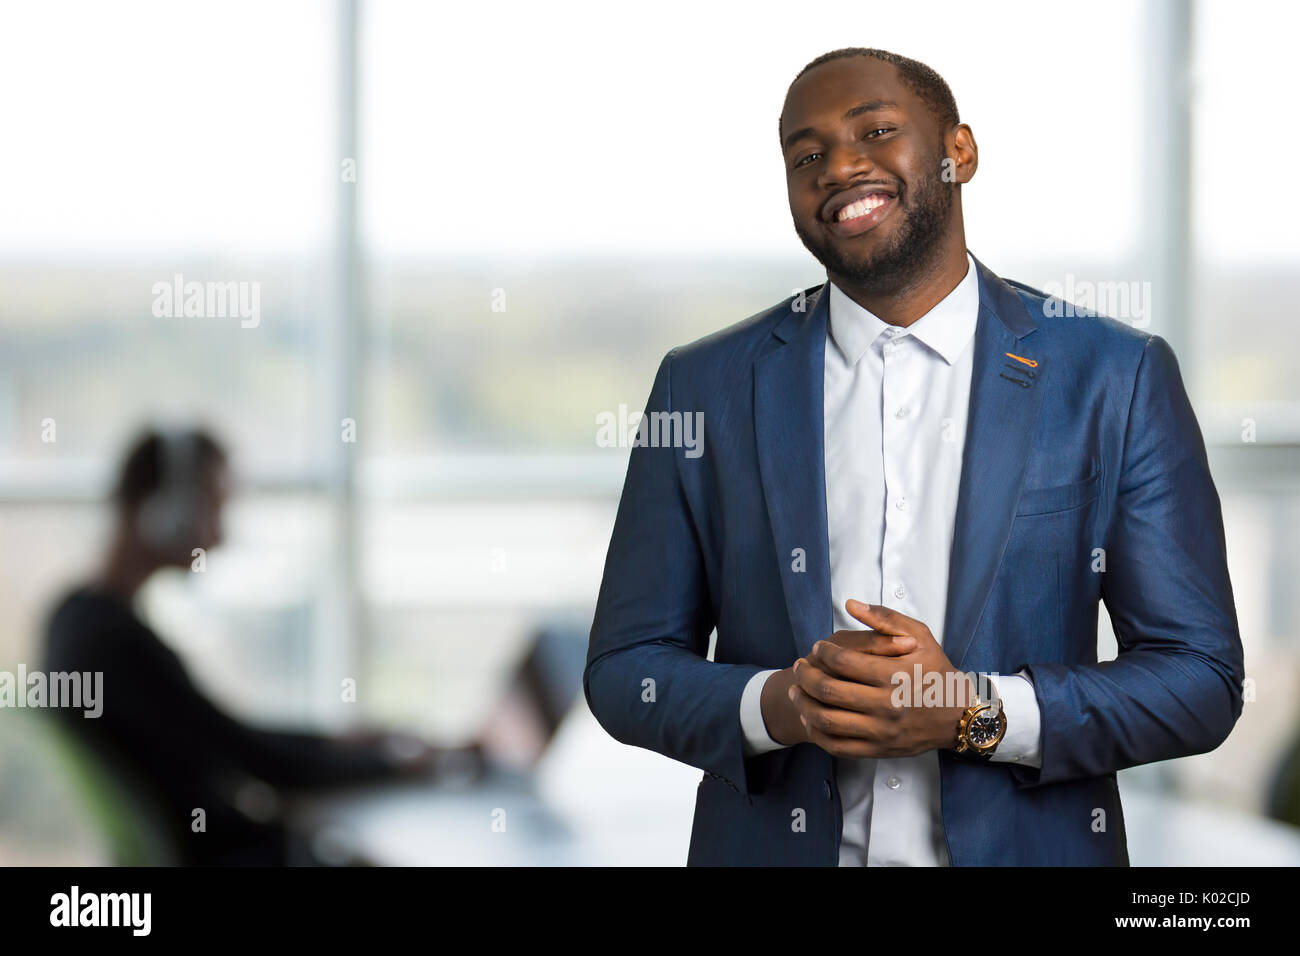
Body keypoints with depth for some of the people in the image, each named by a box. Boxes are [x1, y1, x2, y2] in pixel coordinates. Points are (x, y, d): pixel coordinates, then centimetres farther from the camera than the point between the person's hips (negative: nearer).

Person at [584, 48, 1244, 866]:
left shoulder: (1118, 378, -5)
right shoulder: (705, 388, -1)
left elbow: (1202, 680, -6)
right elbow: (625, 670, 2)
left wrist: (977, 714, -19)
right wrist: (774, 705, -18)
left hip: (1024, 851, -1)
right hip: (776, 845, 1)